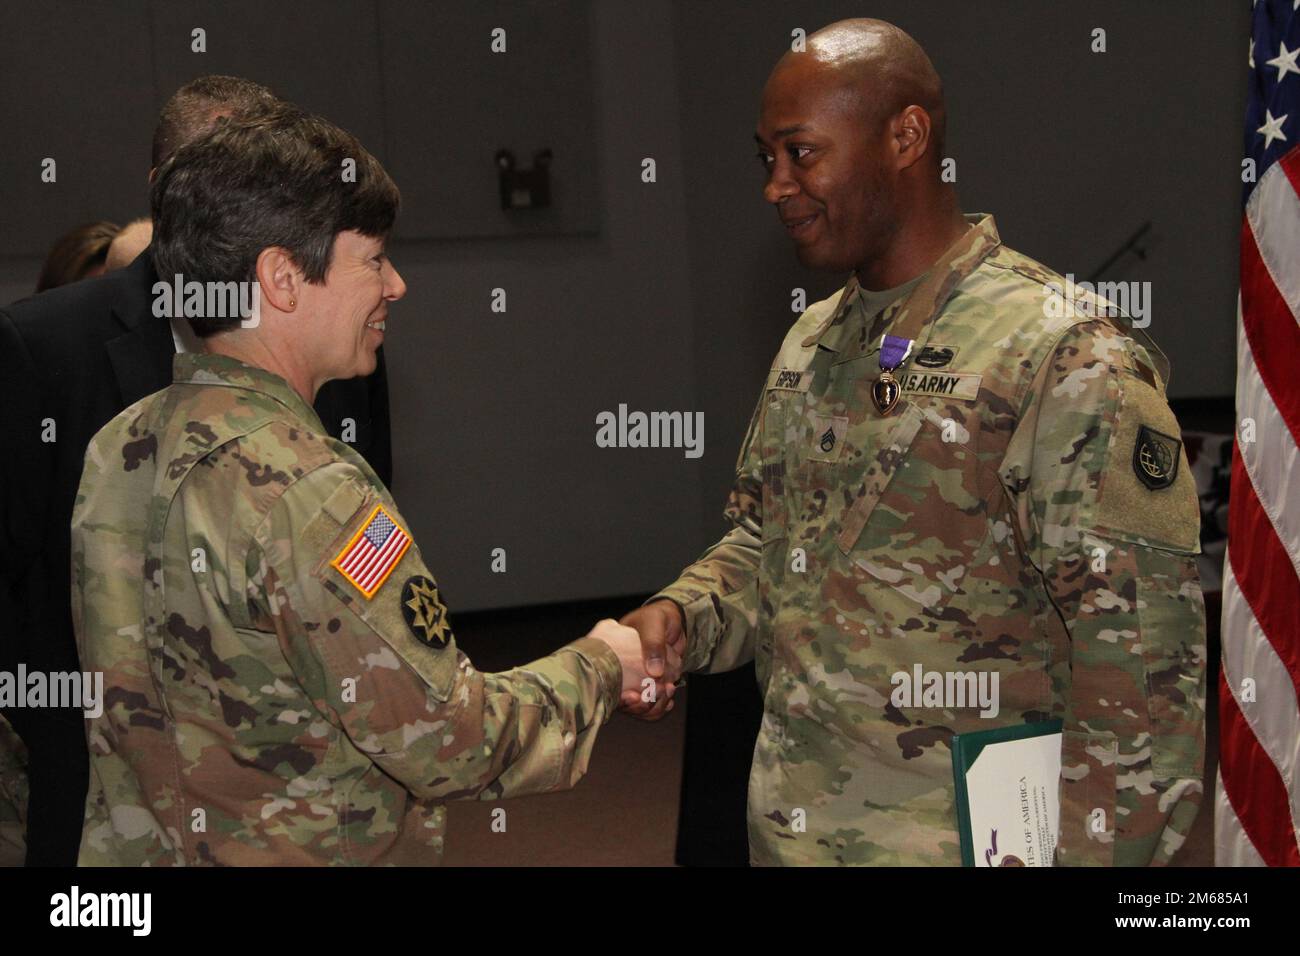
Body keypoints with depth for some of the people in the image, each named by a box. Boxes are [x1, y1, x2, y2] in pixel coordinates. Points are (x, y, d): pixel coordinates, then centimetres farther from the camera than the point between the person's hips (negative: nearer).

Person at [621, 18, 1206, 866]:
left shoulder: (1067, 358, -16)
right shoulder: (812, 343, 9)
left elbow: (1144, 666, -18)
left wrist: (1087, 850, -21)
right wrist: (683, 615, -2)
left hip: (963, 841, -7)